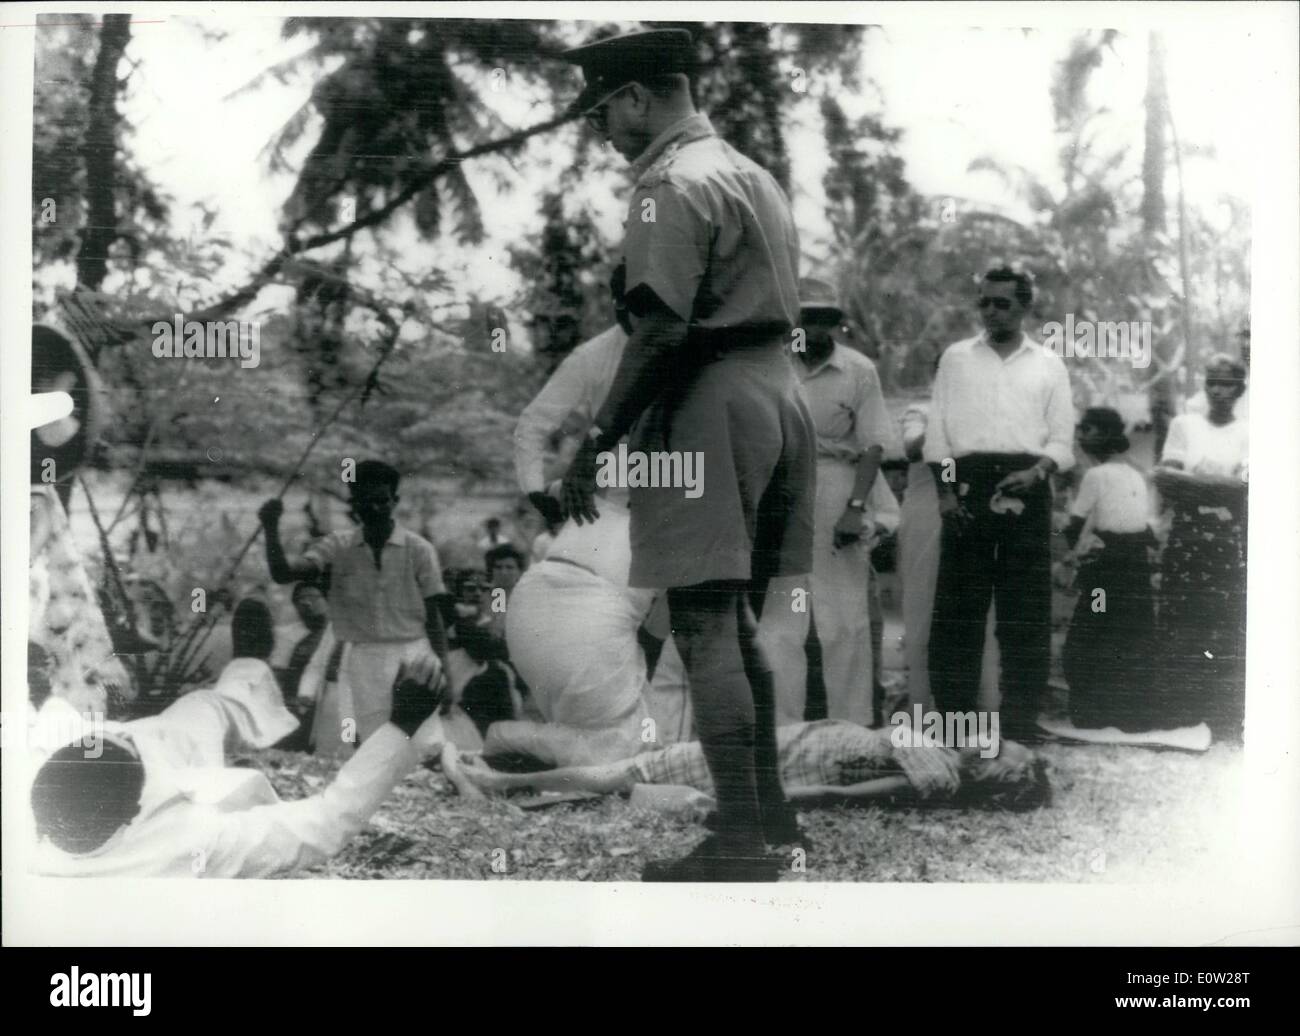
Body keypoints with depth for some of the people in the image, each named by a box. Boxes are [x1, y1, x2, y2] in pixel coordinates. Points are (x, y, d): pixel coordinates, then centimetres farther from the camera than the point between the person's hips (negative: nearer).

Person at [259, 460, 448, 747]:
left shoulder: (419, 549, 1)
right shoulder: (339, 547, 5)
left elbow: (433, 616, 2)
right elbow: (282, 573, -4)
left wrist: (443, 668, -5)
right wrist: (271, 529, -20)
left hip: (412, 658, -1)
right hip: (360, 658, 1)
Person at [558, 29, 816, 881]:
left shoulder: (672, 184, -11)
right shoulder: (752, 172, 19)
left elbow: (662, 333, -19)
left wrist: (599, 439, -15)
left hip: (709, 404, -10)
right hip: (777, 392, 10)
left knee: (706, 627, -7)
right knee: (738, 620, 17)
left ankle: (741, 841, -7)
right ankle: (768, 806, 24)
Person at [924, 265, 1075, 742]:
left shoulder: (1048, 365, 14)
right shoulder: (956, 358, 14)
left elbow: (1061, 437, 11)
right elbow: (938, 428, 9)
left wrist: (1037, 470, -9)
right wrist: (945, 488, -4)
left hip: (1026, 487, 0)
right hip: (968, 480, 0)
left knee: (1026, 604, -1)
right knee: (958, 602, -3)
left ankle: (1021, 717, 3)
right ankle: (953, 710, 1)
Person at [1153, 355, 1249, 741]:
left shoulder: (1247, 434, 6)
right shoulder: (1184, 425, 12)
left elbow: (1242, 487, -8)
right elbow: (1165, 483, 3)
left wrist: (1185, 481, -12)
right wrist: (1216, 490, -11)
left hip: (1228, 546, -2)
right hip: (1185, 540, 2)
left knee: (1227, 634, -6)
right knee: (1179, 629, -1)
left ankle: (1225, 723, -2)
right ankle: (1178, 717, 6)